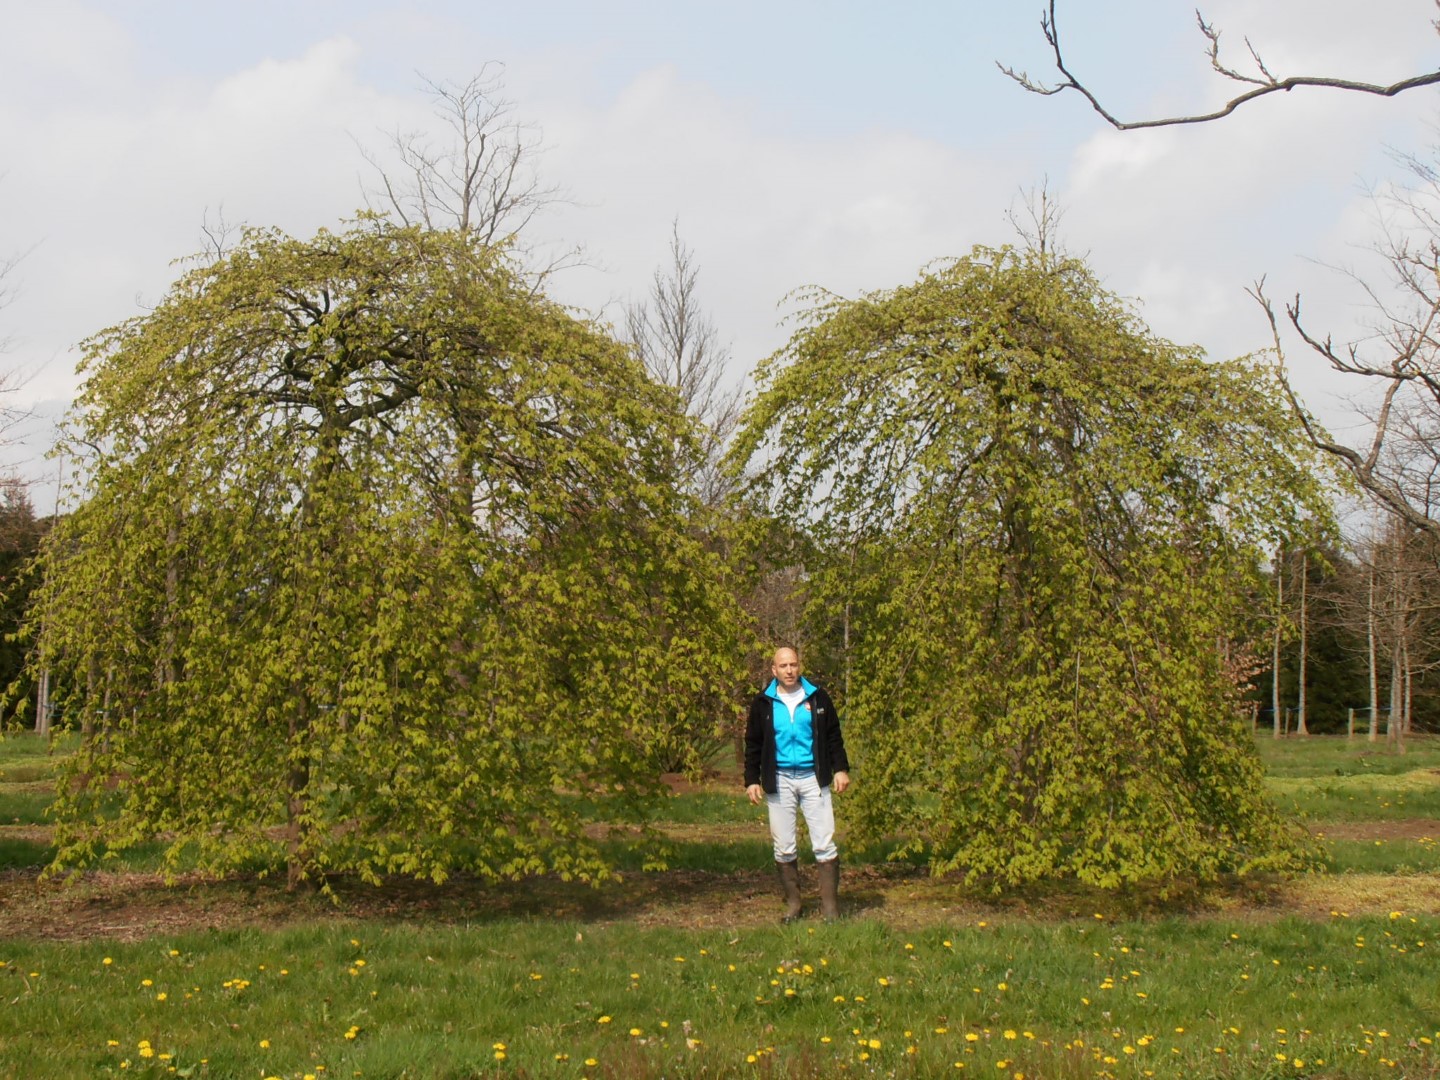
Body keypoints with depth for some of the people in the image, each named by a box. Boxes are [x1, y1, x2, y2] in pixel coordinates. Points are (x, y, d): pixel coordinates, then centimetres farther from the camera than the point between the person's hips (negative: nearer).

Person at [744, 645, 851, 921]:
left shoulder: (817, 698, 4)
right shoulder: (763, 703, 4)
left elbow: (833, 736, 10)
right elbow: (753, 745, 8)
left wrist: (841, 769, 2)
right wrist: (752, 780, 2)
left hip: (813, 778, -1)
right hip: (779, 780, 1)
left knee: (824, 844, -4)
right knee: (783, 847, 4)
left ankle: (830, 905, 1)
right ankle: (793, 903, 15)